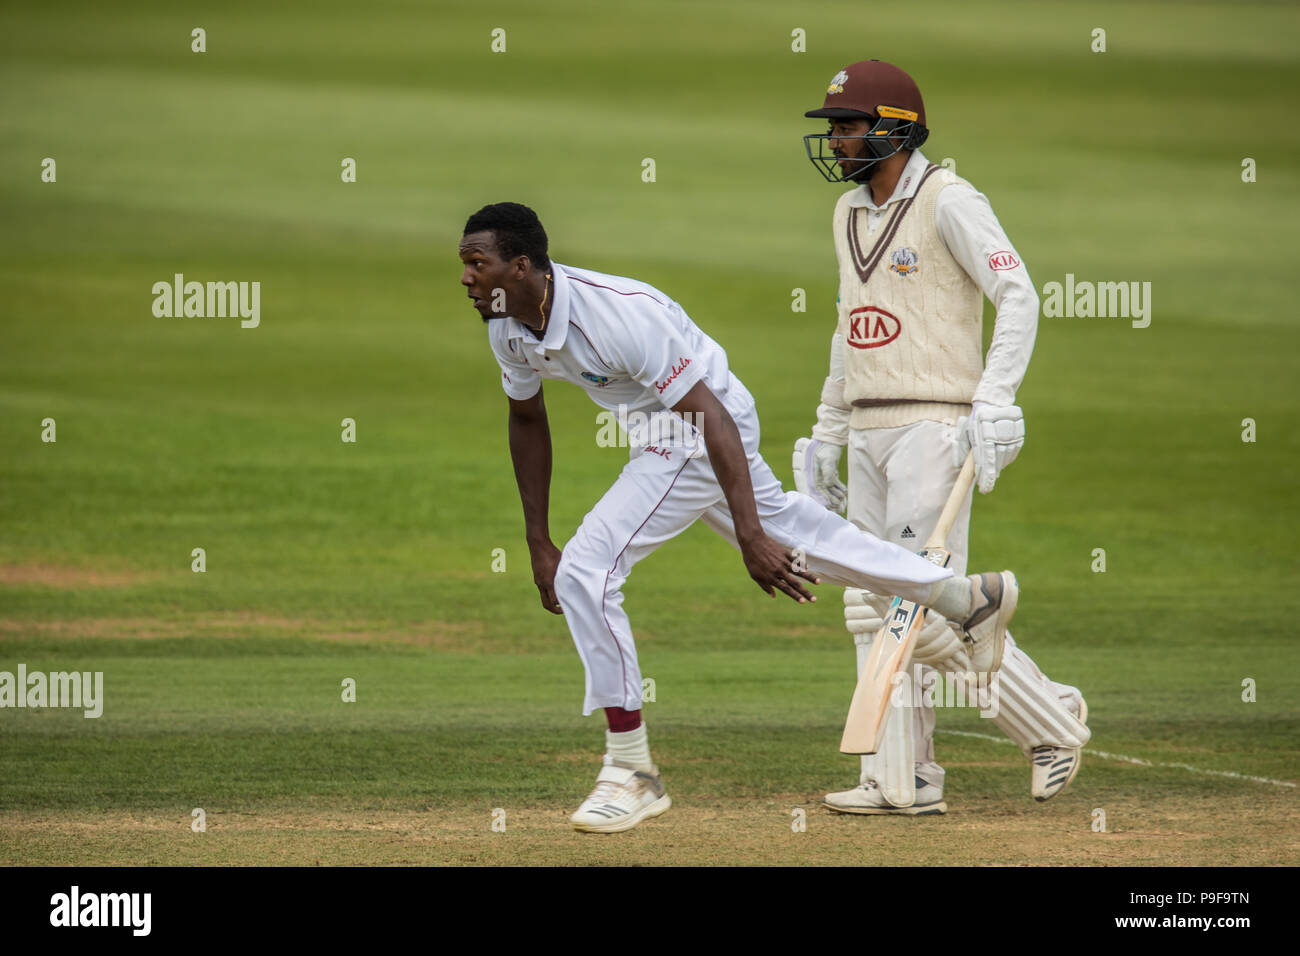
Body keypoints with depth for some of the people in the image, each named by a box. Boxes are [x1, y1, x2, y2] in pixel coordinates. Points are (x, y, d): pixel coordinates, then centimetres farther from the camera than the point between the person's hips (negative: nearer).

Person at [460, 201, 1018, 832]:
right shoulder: (508, 325, -9)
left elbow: (712, 418, -32)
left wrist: (750, 537, -36)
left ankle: (633, 774, -7)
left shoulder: (613, 313, -34)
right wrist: (538, 544, 10)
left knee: (587, 571, -18)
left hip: (707, 431, -9)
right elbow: (527, 422, 10)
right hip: (659, 435, 9)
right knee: (780, 528, 25)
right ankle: (970, 596, 43)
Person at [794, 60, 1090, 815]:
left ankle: (1052, 718, 3)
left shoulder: (948, 202, -10)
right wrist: (826, 436, 22)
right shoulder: (851, 213, 16)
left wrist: (995, 401, -28)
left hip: (933, 427, -9)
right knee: (875, 610, 4)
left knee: (926, 611, -13)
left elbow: (1018, 295, -18)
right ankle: (903, 780, 6)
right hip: (871, 437, 9)